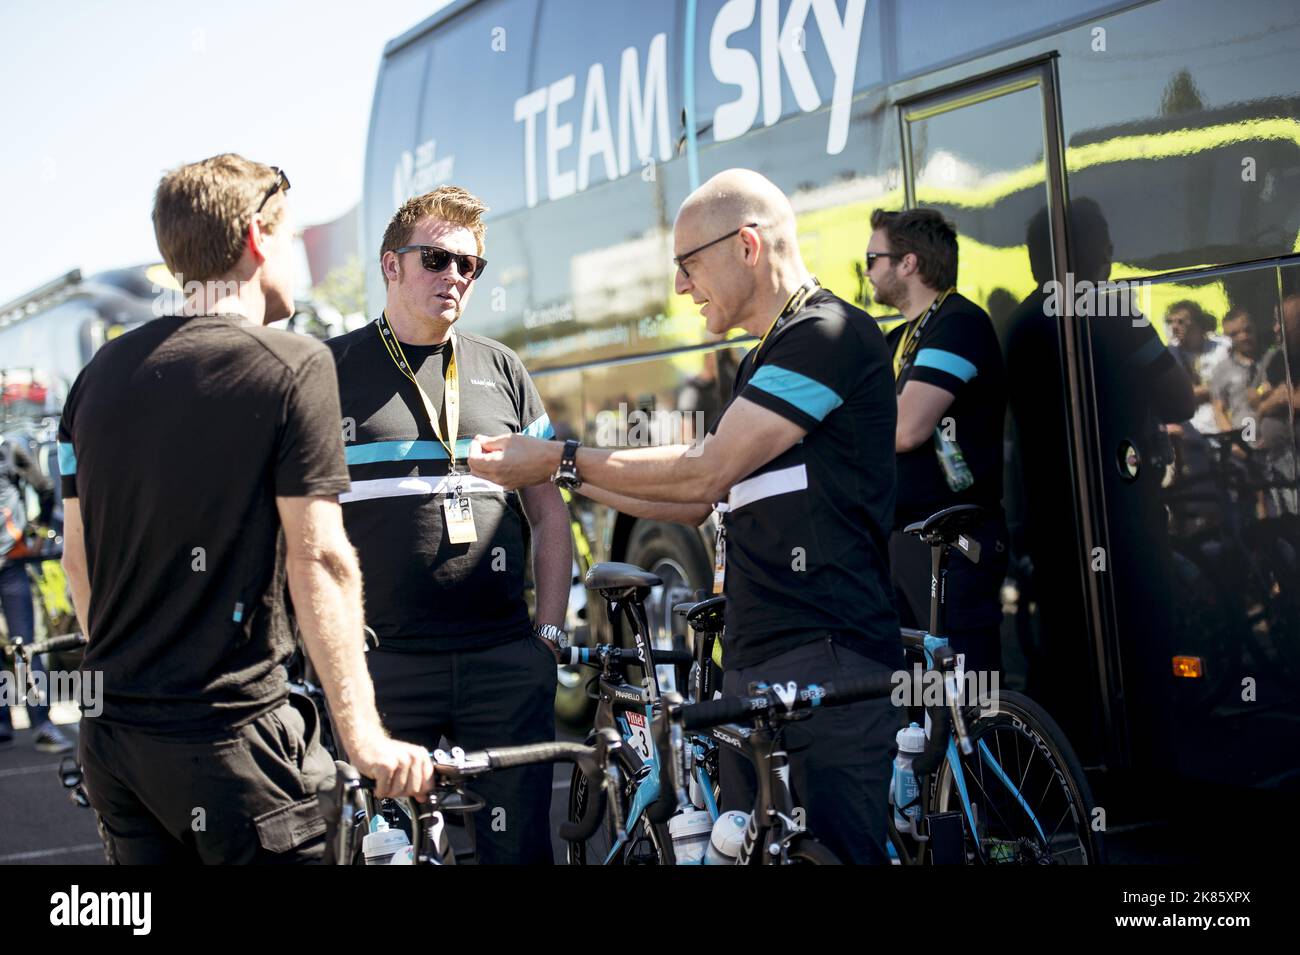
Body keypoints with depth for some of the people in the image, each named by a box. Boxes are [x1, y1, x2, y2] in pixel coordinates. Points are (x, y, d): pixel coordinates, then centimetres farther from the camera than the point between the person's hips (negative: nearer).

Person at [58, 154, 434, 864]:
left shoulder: (102, 372, 8)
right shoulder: (293, 367, -11)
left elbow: (76, 553, 13)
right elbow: (318, 559, -16)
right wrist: (363, 736, -13)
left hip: (110, 727, 7)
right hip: (227, 734, -7)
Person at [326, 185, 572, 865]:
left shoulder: (501, 369, 13)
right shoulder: (331, 370, 4)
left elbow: (549, 511, 15)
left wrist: (550, 631, 6)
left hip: (507, 659, 3)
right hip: (384, 663, -2)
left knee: (521, 842, 5)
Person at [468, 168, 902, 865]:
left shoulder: (831, 333, -9)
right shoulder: (762, 364, 23)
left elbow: (706, 471, -13)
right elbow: (695, 503, 24)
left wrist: (560, 460, -6)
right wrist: (563, 474, 19)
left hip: (827, 659, -10)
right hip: (754, 665, 10)